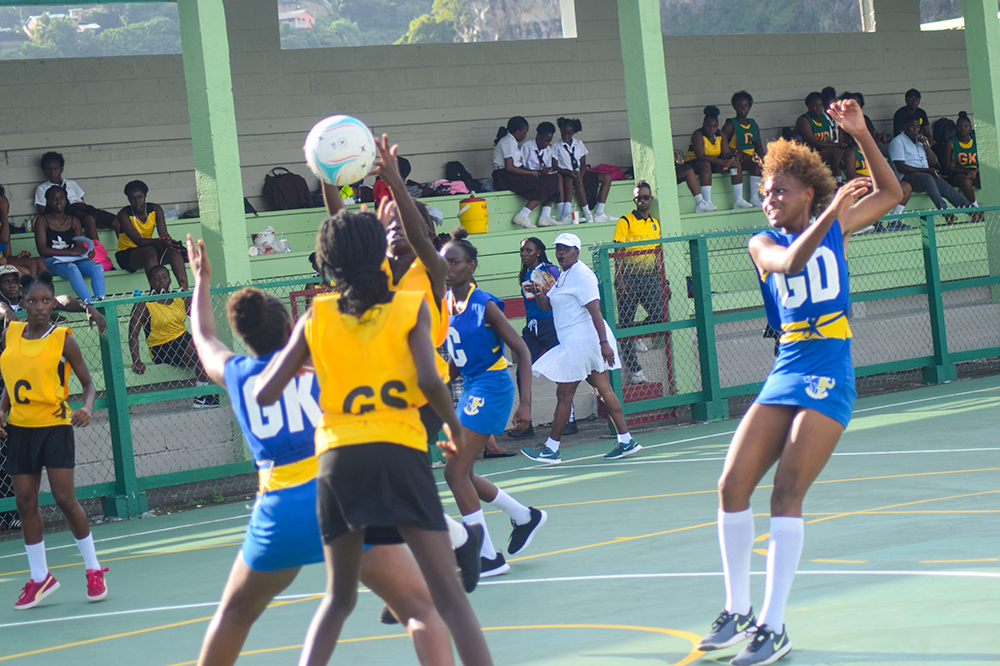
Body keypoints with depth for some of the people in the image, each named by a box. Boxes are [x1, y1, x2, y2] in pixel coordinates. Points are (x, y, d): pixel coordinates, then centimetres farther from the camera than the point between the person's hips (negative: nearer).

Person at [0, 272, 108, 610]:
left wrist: (87, 408, -21)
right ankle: (40, 577, 15)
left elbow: (88, 382, -2)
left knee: (65, 499, -8)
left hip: (55, 426, -5)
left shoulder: (63, 339, -6)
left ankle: (94, 570, 8)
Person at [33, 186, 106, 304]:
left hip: (73, 260, 5)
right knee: (72, 269, -37)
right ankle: (89, 304, -48)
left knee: (97, 267, -24)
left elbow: (79, 246, 11)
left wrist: (87, 253, -16)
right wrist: (70, 251, -18)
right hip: (51, 262, -5)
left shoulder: (74, 221, 15)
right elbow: (42, 250, -9)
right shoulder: (42, 221, 1)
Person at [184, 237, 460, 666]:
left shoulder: (236, 373, 15)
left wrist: (201, 280, 53)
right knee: (422, 609, -6)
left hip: (279, 510, 3)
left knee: (234, 614, 27)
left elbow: (204, 337, 37)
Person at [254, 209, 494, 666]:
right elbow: (429, 380, -11)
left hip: (338, 459, 3)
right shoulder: (410, 306, 4)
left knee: (338, 598, 19)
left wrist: (287, 355, 25)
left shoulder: (316, 317, 9)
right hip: (401, 455, -2)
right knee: (449, 596, -1)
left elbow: (265, 395, 6)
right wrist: (454, 424, 6)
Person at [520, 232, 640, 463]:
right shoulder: (564, 276, 18)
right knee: (603, 389, 7)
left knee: (564, 395, -3)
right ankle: (626, 440, 6)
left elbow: (595, 310, -20)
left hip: (580, 342, -10)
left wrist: (604, 342, -26)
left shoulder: (581, 275, -13)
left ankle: (551, 448, 4)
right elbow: (547, 306, 21)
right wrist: (538, 293, -1)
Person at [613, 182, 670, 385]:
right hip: (629, 277, -5)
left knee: (658, 315, -10)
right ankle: (633, 370, 5)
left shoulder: (655, 224, 16)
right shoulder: (625, 222, -3)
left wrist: (662, 282, 17)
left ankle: (636, 337, 20)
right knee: (626, 322, -1)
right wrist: (620, 280, -16)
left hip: (650, 277, 5)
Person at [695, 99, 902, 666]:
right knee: (733, 485, -5)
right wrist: (831, 213, -25)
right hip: (783, 377, 4)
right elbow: (790, 262, -14)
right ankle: (739, 610, 10)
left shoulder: (836, 229, 7)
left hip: (828, 379, -4)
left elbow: (890, 194, -1)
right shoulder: (764, 244, 8)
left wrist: (861, 134, -10)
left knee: (787, 492, -15)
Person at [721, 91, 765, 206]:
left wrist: (761, 156, -1)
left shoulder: (753, 124, 20)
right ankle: (754, 197, -36)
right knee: (757, 163, -34)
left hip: (752, 157, 6)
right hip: (737, 159, -6)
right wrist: (737, 152, -21)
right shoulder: (730, 125, 1)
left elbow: (758, 145, 19)